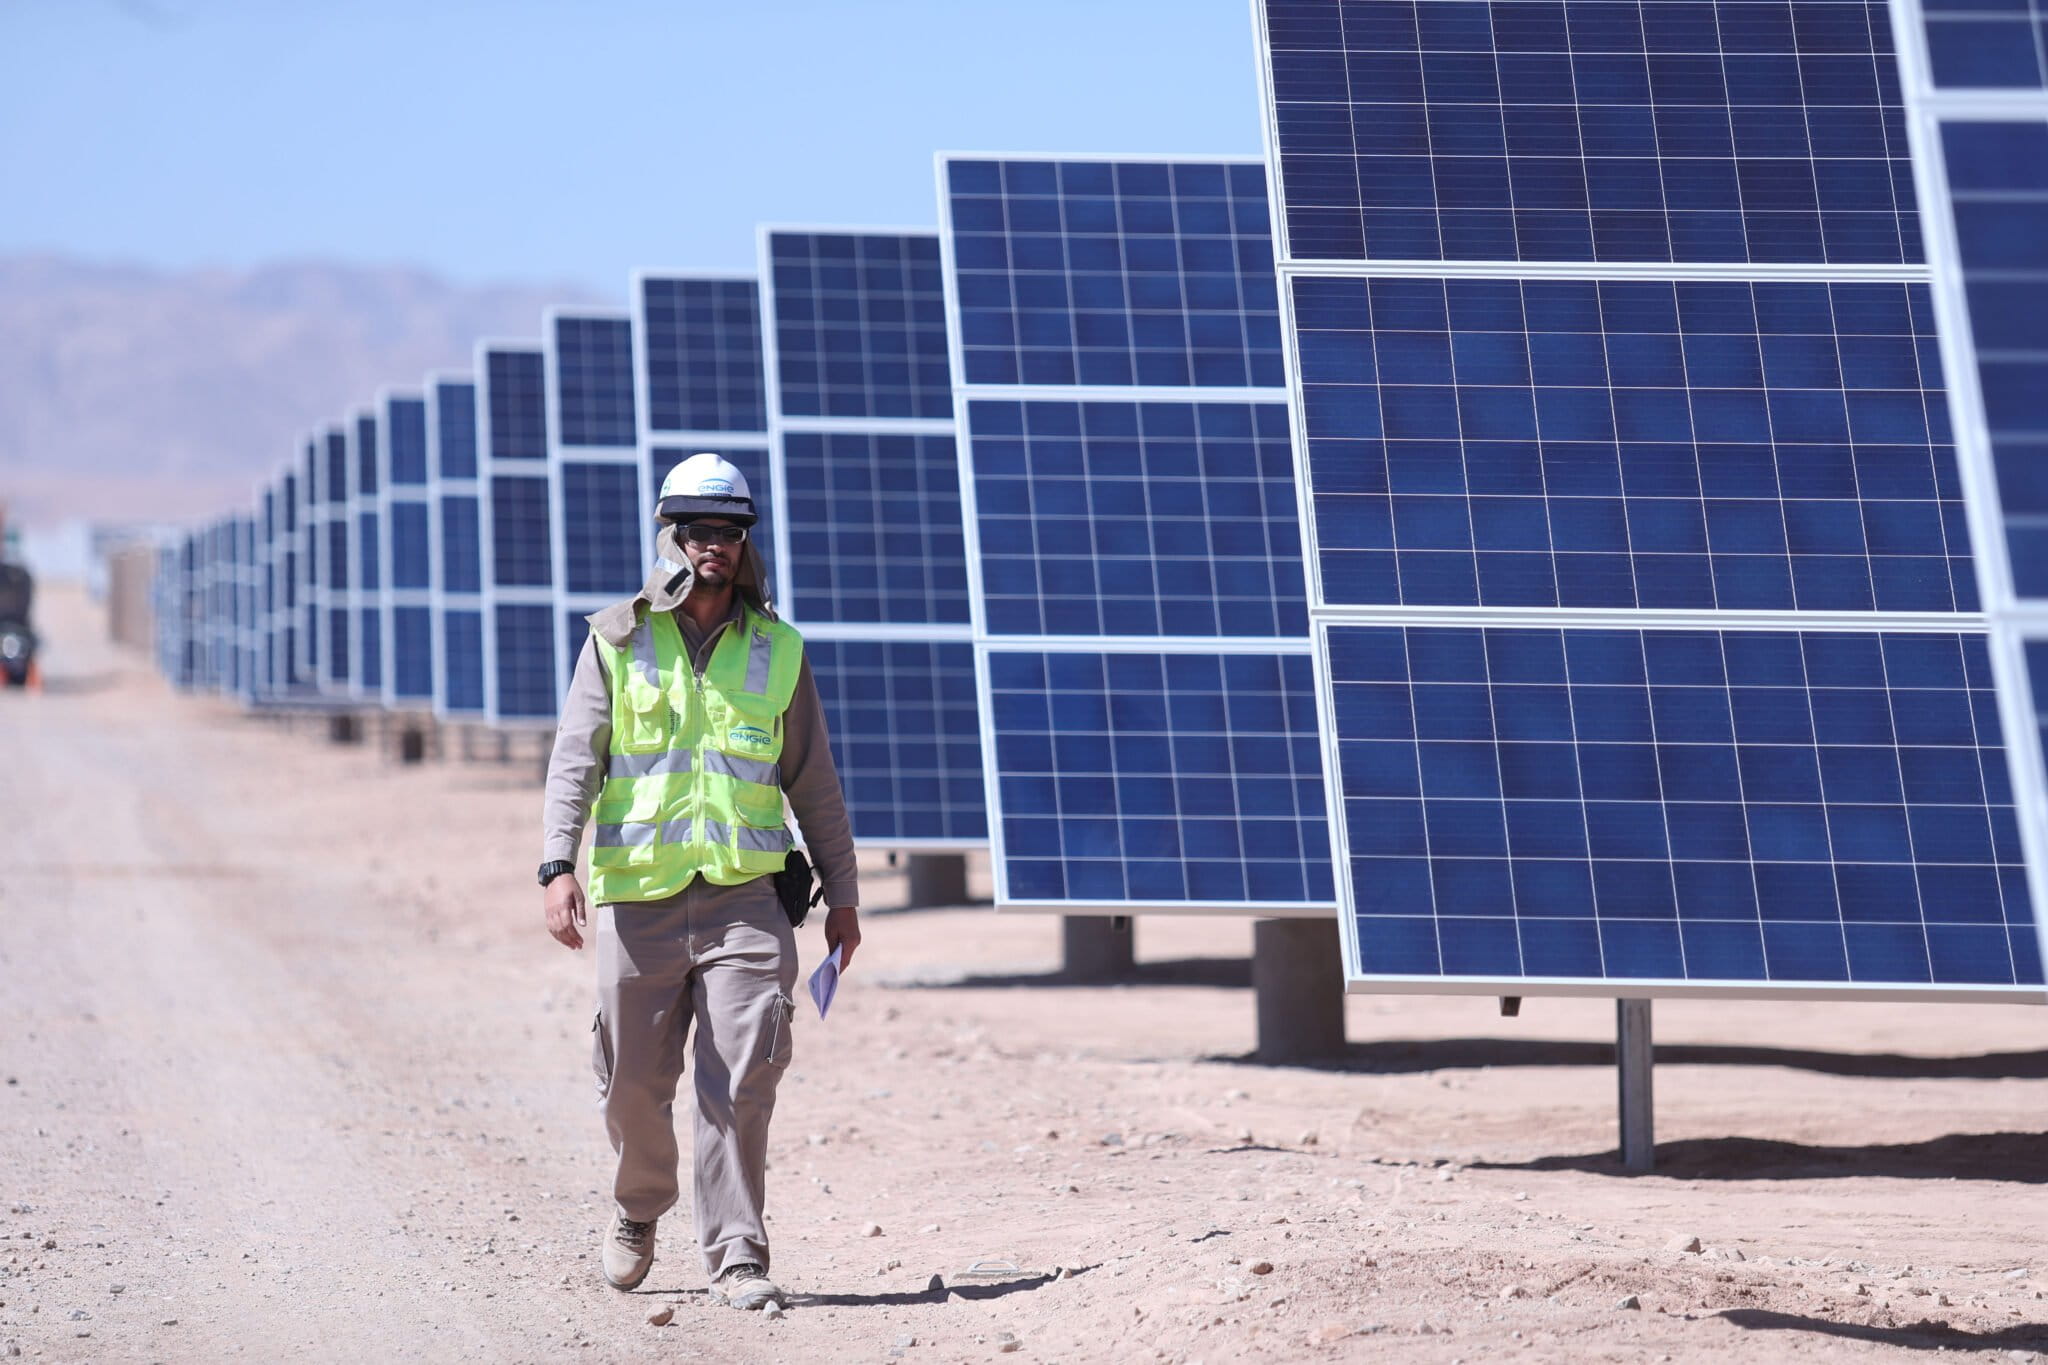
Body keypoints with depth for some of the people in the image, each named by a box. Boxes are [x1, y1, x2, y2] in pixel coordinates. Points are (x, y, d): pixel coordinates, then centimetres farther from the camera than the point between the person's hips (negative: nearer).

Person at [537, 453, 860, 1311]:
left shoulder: (775, 649, 10)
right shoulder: (617, 641, 5)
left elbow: (813, 782, 15)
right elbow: (574, 761, -2)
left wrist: (840, 892, 12)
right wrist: (558, 865, -15)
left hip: (743, 896, 0)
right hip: (638, 900, 0)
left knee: (740, 1085, -8)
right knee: (633, 1085, 6)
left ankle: (735, 1254, -2)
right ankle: (640, 1208, 33)